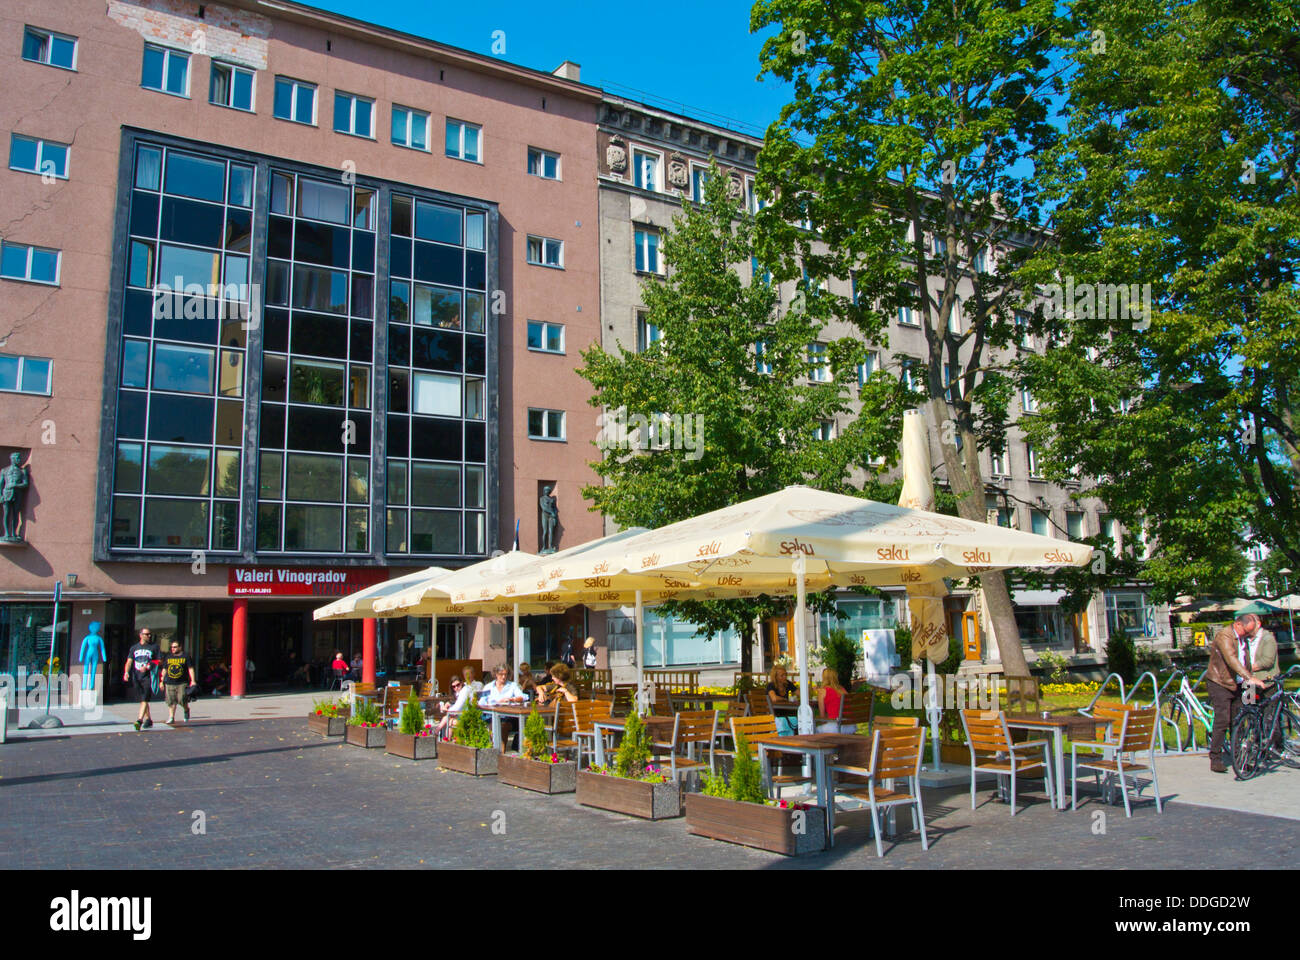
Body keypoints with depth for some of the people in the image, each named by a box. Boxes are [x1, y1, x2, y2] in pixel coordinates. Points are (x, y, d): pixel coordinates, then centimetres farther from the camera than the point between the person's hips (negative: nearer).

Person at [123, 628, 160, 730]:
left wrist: (147, 667, -14)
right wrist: (126, 672, -12)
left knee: (145, 699, -15)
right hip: (136, 677, 3)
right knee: (142, 700, 10)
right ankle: (148, 719, 21)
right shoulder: (134, 647, 13)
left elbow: (158, 662, 3)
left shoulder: (154, 647, 6)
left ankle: (139, 720, -20)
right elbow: (129, 661, 5)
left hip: (148, 676, -3)